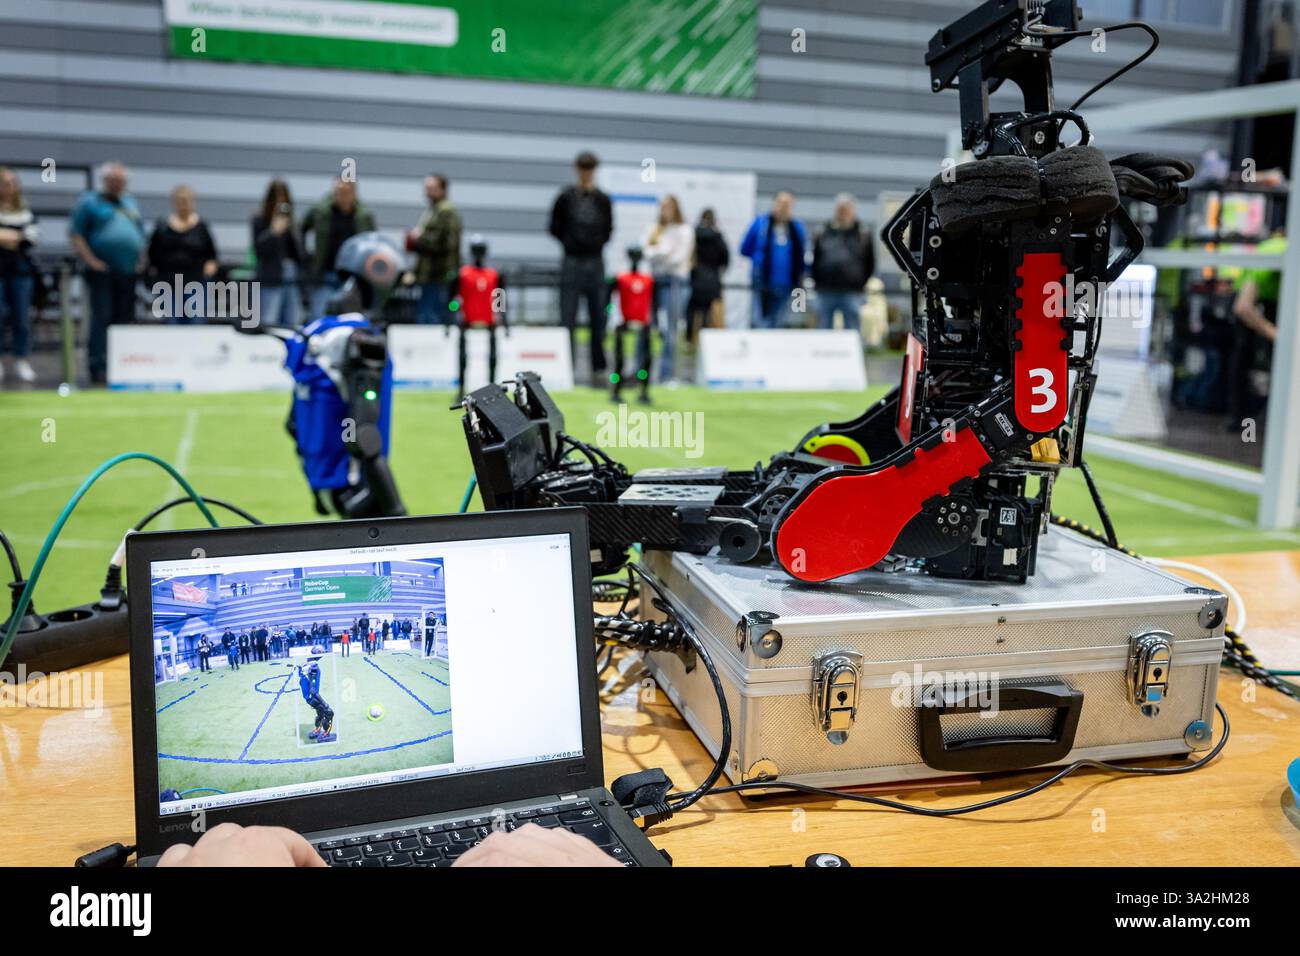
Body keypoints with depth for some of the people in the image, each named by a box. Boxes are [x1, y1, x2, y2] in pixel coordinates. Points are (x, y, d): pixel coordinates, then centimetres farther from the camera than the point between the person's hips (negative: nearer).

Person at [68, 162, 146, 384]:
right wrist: (90, 260, -12)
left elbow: (140, 234, 24)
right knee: (101, 319, -9)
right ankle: (98, 368, -8)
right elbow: (74, 234, -4)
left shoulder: (131, 202, 19)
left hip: (128, 272, 5)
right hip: (102, 272, -5)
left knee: (125, 319, 6)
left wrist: (140, 260, 11)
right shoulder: (89, 202, 2)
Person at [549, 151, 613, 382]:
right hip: (572, 263, -2)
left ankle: (599, 369, 13)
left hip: (596, 263, 2)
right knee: (567, 319, -2)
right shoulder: (565, 197, 1)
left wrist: (597, 243, 3)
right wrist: (570, 242, 0)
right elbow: (555, 227, 6)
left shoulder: (603, 200, 7)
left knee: (598, 320, 5)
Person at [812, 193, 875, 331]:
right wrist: (817, 281, 4)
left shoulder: (863, 236, 7)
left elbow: (870, 265, 9)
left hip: (851, 294, -1)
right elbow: (813, 260, 12)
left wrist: (860, 284, 3)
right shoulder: (823, 234, 10)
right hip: (825, 293, 1)